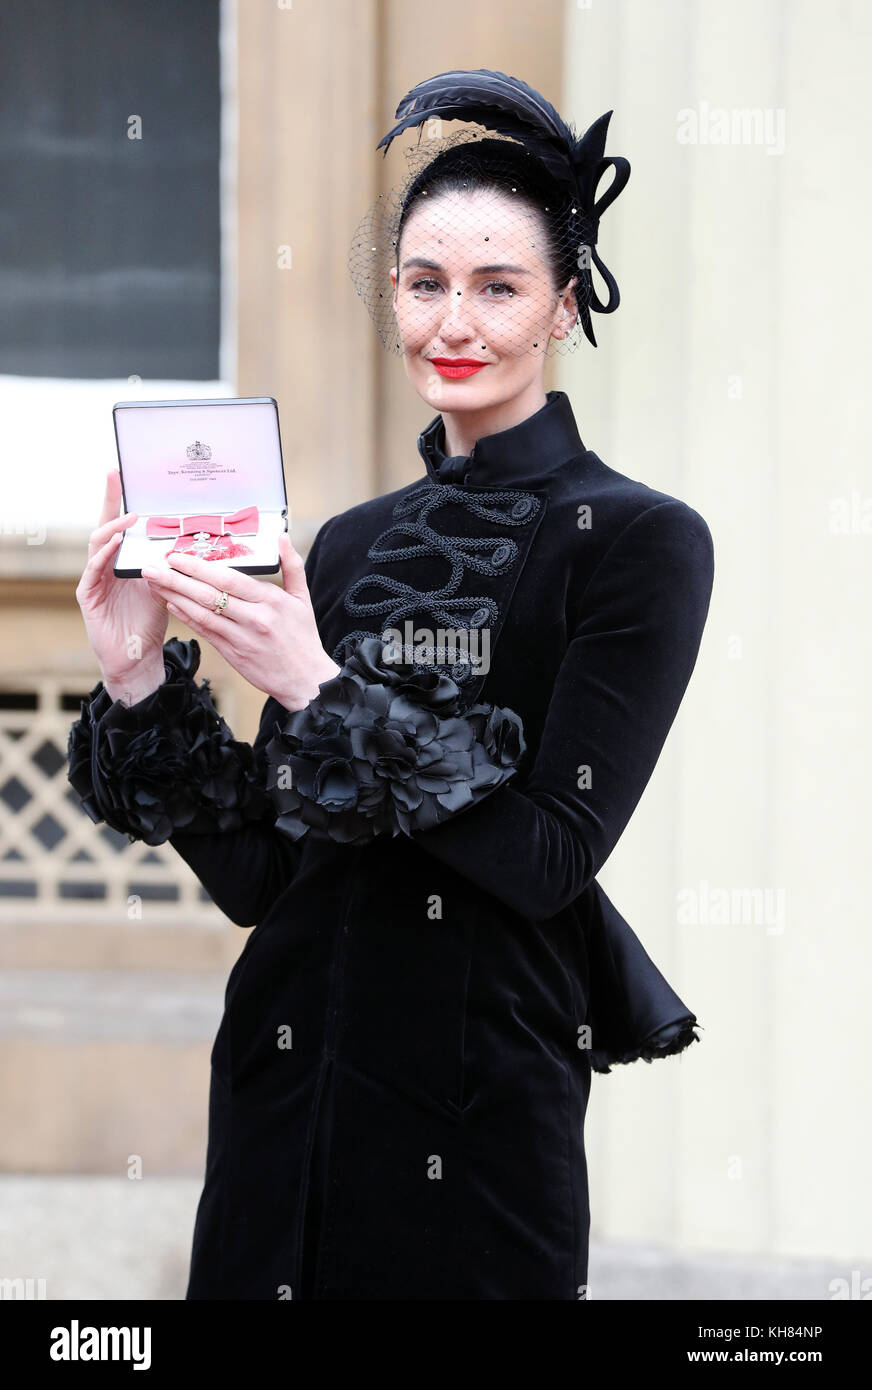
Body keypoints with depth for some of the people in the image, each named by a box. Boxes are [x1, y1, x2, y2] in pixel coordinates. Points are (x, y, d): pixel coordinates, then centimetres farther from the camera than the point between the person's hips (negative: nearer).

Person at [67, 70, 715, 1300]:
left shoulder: (639, 541, -5)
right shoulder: (352, 543, 11)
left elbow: (551, 854, -15)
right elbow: (258, 873, 7)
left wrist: (322, 693, -18)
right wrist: (141, 679, -4)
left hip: (484, 1106, -5)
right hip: (283, 1090, 5)